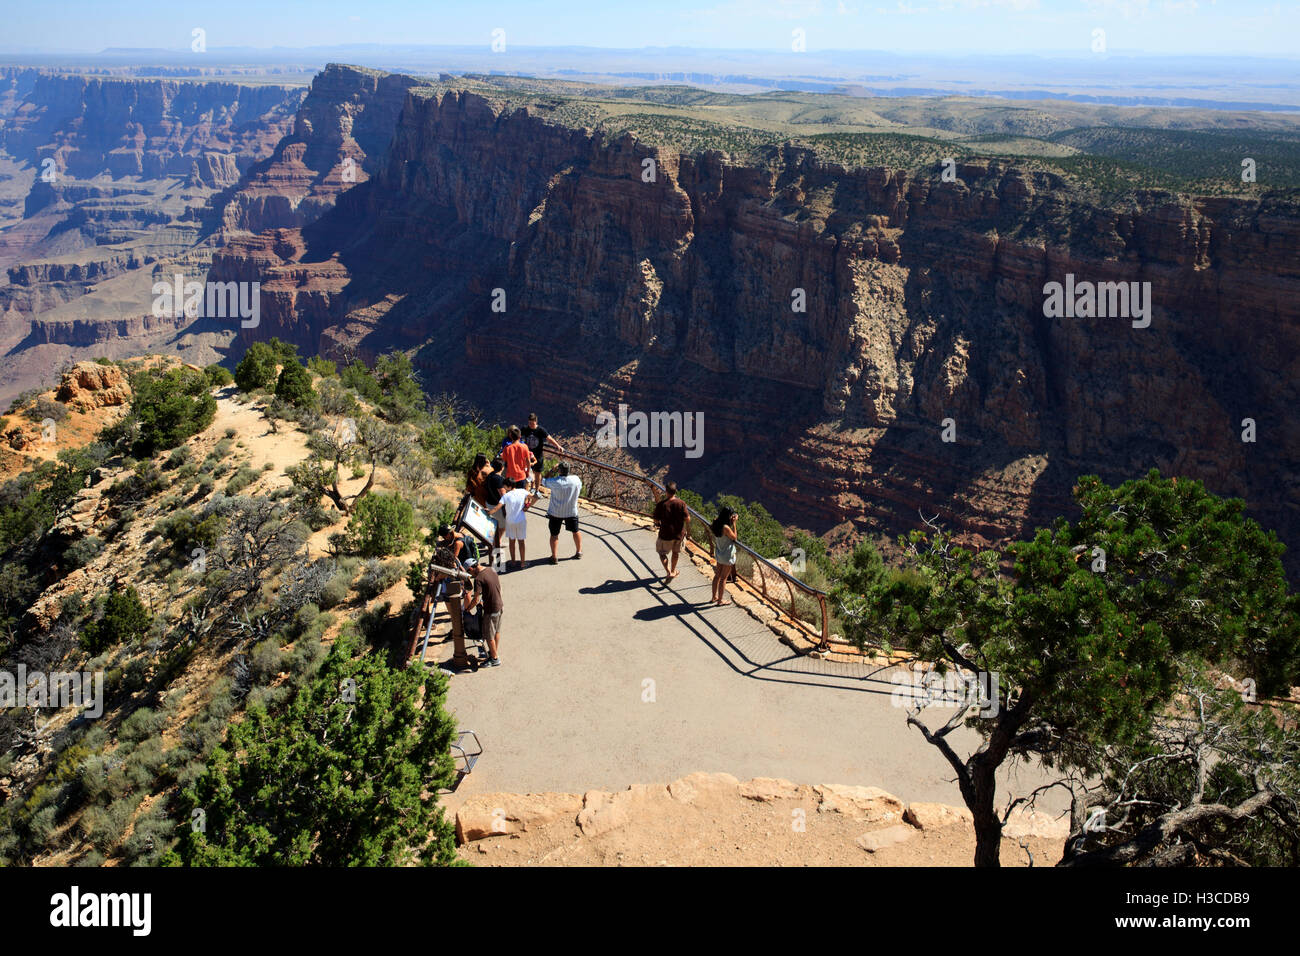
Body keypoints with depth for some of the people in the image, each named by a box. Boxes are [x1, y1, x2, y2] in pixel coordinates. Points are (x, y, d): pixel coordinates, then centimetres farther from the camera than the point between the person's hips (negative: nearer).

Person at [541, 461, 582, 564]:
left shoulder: (554, 482, -23)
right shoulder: (576, 479, -15)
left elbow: (544, 480, -2)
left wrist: (552, 470, -3)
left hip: (555, 512, -2)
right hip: (571, 511, 2)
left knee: (554, 534, 10)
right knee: (576, 531, 22)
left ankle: (554, 556, 10)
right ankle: (579, 551, 34)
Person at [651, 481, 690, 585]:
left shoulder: (661, 504, -17)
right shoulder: (681, 503, -13)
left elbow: (656, 519, -7)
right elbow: (687, 518, -11)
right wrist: (688, 529, 8)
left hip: (666, 534, -3)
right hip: (679, 533, 3)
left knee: (662, 553, 15)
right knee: (676, 552, 25)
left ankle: (669, 573, -1)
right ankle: (673, 571, 42)